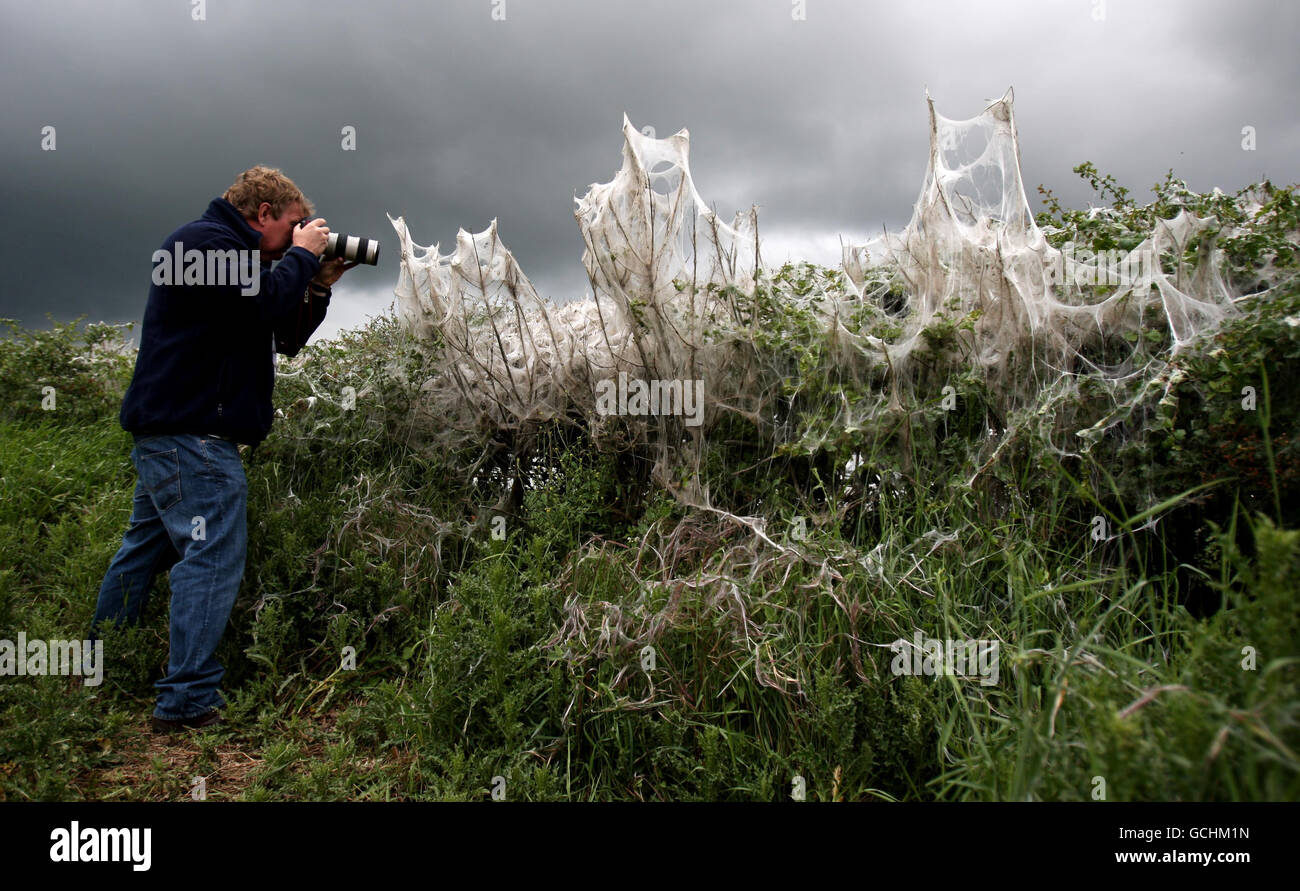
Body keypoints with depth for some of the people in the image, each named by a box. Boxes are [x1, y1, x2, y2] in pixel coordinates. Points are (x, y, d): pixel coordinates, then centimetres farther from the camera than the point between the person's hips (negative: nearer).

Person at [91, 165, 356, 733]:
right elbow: (266, 307, -22)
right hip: (192, 432, -11)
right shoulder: (205, 241, -8)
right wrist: (302, 256, -7)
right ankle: (186, 703, -12)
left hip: (169, 431, 11)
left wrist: (320, 286, 10)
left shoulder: (226, 250, 23)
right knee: (213, 555, -12)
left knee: (145, 548, 17)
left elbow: (285, 339, 21)